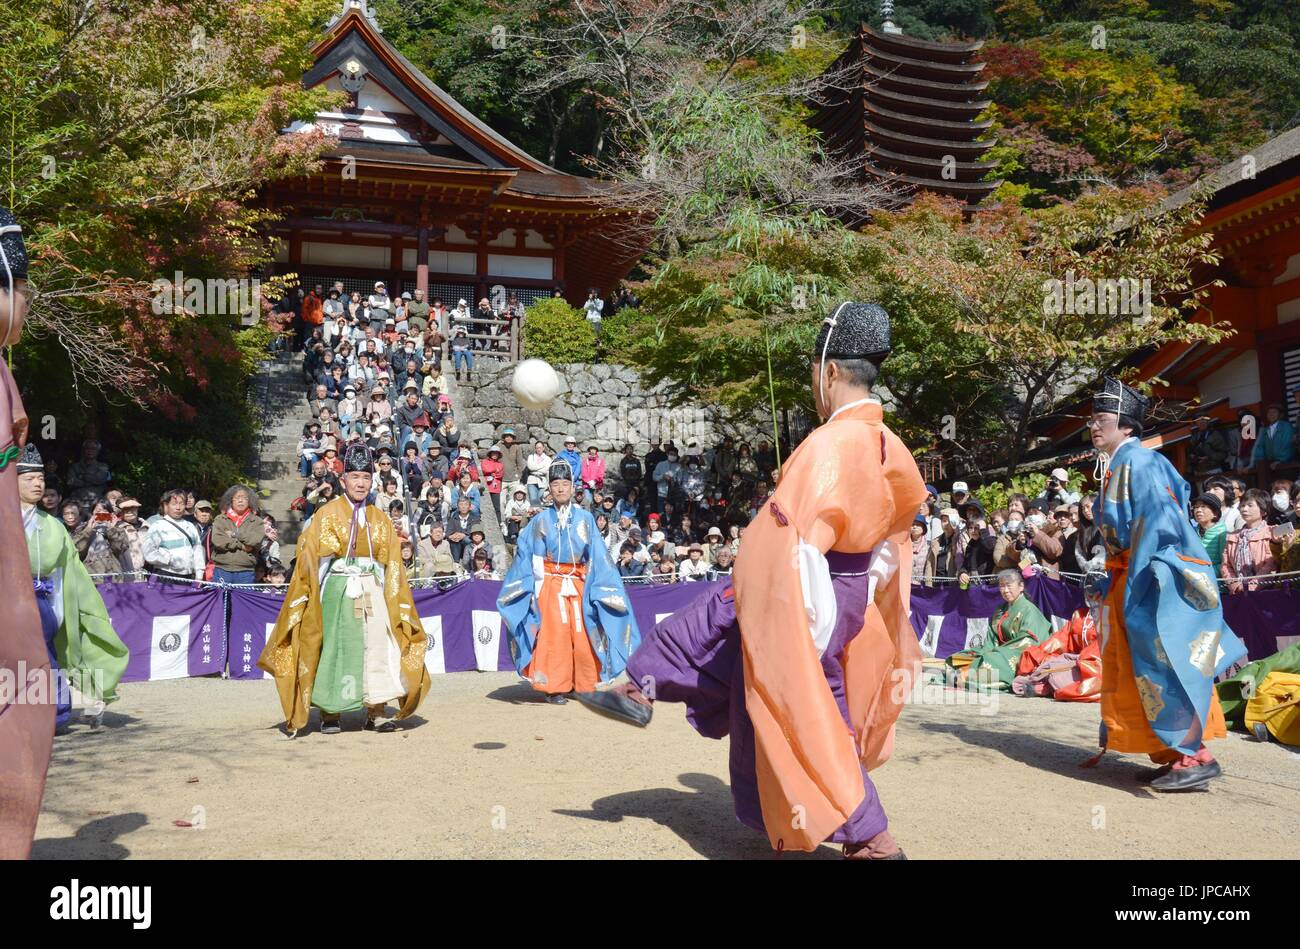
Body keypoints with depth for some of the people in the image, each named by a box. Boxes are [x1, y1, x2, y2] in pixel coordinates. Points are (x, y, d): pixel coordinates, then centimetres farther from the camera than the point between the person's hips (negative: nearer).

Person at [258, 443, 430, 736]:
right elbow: (313, 558, -1)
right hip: (337, 590, -3)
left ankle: (376, 713, 0)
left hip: (372, 591, 3)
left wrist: (387, 598, 4)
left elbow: (388, 564, 11)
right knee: (335, 648, -2)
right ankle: (330, 714, 8)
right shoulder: (328, 514, 2)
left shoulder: (380, 519, 11)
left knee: (378, 648, -5)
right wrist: (319, 597, -8)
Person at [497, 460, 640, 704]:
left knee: (582, 636, -1)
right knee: (555, 635, -8)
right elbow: (534, 558, 4)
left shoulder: (585, 519, 5)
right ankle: (554, 688, -2)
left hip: (578, 585, 1)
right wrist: (537, 589, -1)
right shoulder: (541, 521, 3)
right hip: (550, 585, -1)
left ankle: (584, 686, 13)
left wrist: (594, 587, 3)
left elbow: (597, 556, 7)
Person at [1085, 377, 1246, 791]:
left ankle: (1195, 756, -3)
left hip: (1157, 584, -10)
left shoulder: (1138, 463, -13)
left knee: (1163, 667, -9)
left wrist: (1134, 585, -24)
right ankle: (1178, 755, 18)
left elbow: (1157, 526, -21)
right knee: (1140, 671, 11)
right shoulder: (1117, 467, 15)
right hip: (1133, 582, 10)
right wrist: (1108, 582, 19)